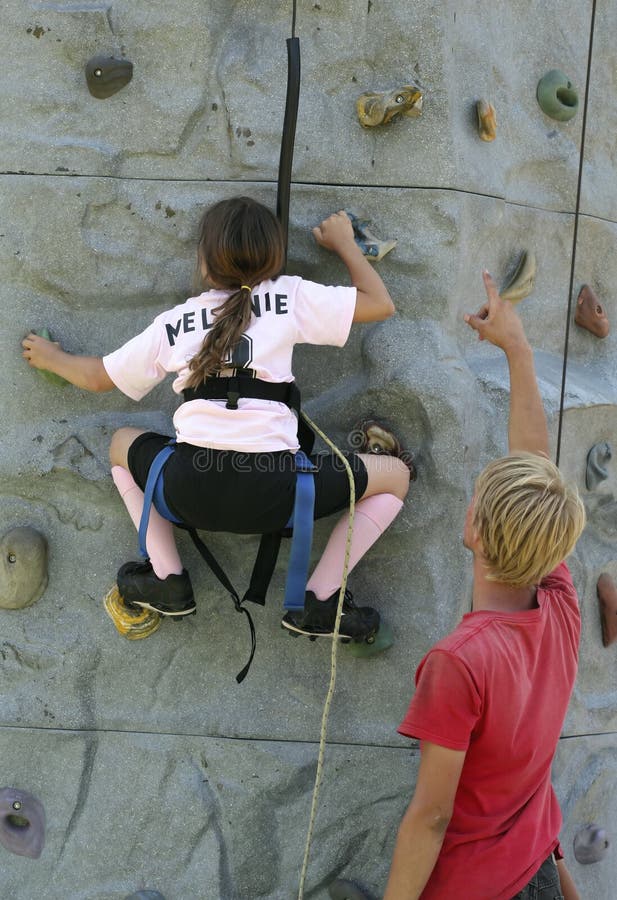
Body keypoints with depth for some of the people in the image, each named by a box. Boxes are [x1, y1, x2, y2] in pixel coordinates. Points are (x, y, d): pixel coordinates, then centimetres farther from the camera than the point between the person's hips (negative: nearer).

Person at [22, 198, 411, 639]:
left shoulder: (173, 322, 16)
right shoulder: (289, 297, 8)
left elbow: (98, 377, 27)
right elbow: (381, 304, 11)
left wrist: (51, 357, 49)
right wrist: (344, 242, 28)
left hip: (189, 491, 3)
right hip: (272, 492, -2)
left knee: (123, 442, 34)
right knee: (396, 474, 18)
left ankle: (167, 578, 21)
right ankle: (320, 602, 8)